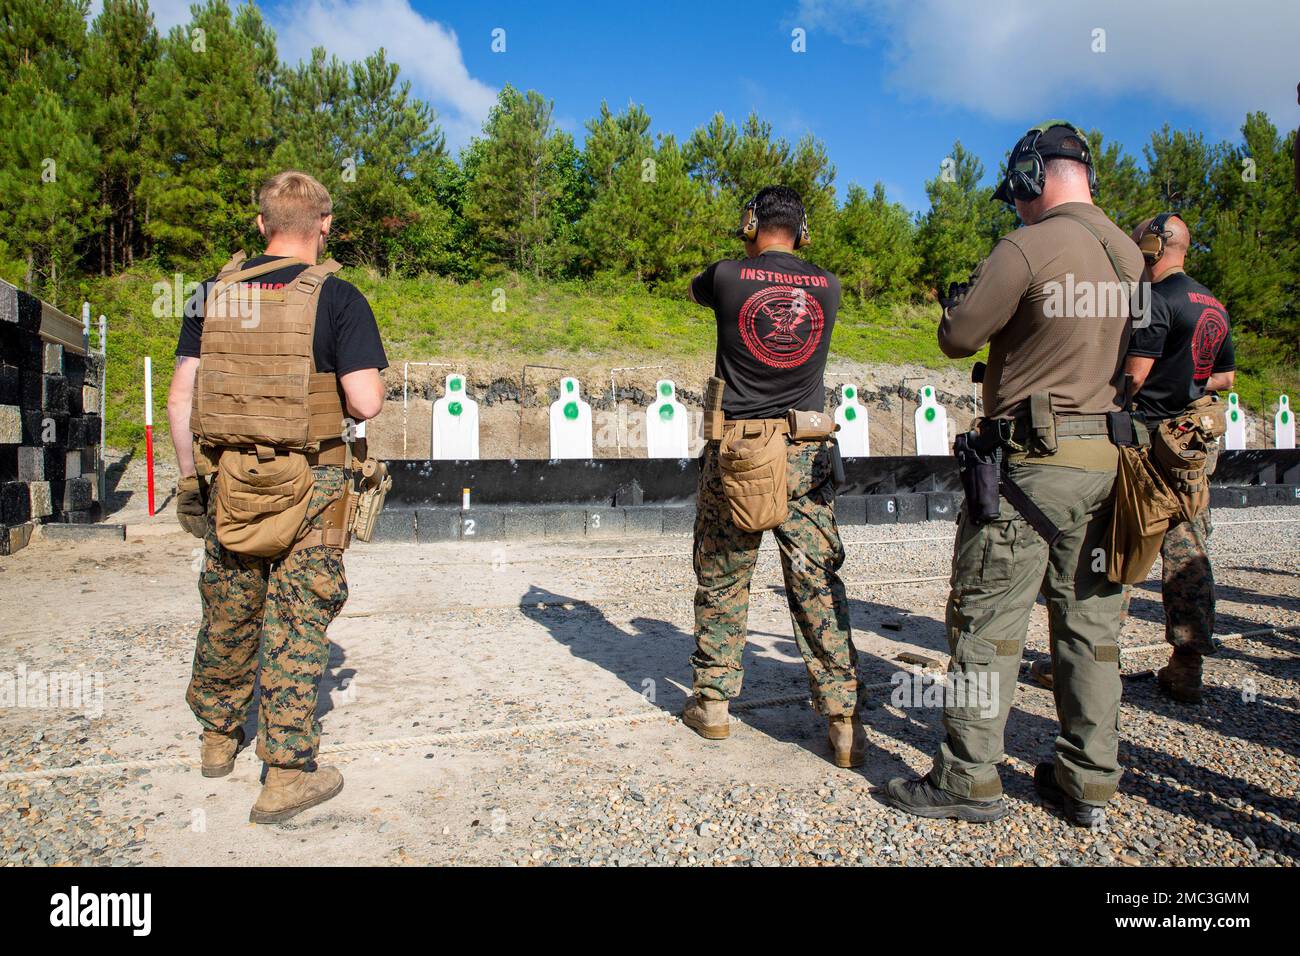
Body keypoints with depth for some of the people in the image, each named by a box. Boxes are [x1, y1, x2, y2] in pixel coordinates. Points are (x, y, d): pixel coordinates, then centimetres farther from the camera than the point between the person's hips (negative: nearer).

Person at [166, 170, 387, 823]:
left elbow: (180, 400, 5)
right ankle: (287, 775, 10)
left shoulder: (213, 294, 5)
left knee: (227, 615, 19)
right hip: (309, 488, -4)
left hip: (230, 482, 5)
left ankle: (218, 737, 39)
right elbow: (366, 404, -17)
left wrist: (188, 479, 14)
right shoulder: (336, 298, -9)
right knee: (298, 623, 4)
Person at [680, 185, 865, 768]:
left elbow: (694, 290, 19)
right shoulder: (828, 286, 3)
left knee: (722, 580, 12)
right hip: (805, 455, 2)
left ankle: (712, 703, 23)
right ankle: (842, 719, 6)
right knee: (818, 585, 5)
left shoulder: (728, 278, -4)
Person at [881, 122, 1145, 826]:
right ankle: (1089, 782, 21)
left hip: (1033, 459, -7)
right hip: (1107, 458, 8)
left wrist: (958, 299, 13)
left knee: (989, 617, 0)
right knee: (1089, 619, 12)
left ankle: (969, 781, 7)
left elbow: (958, 339, -9)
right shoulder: (1129, 255, 11)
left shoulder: (1027, 249, -13)